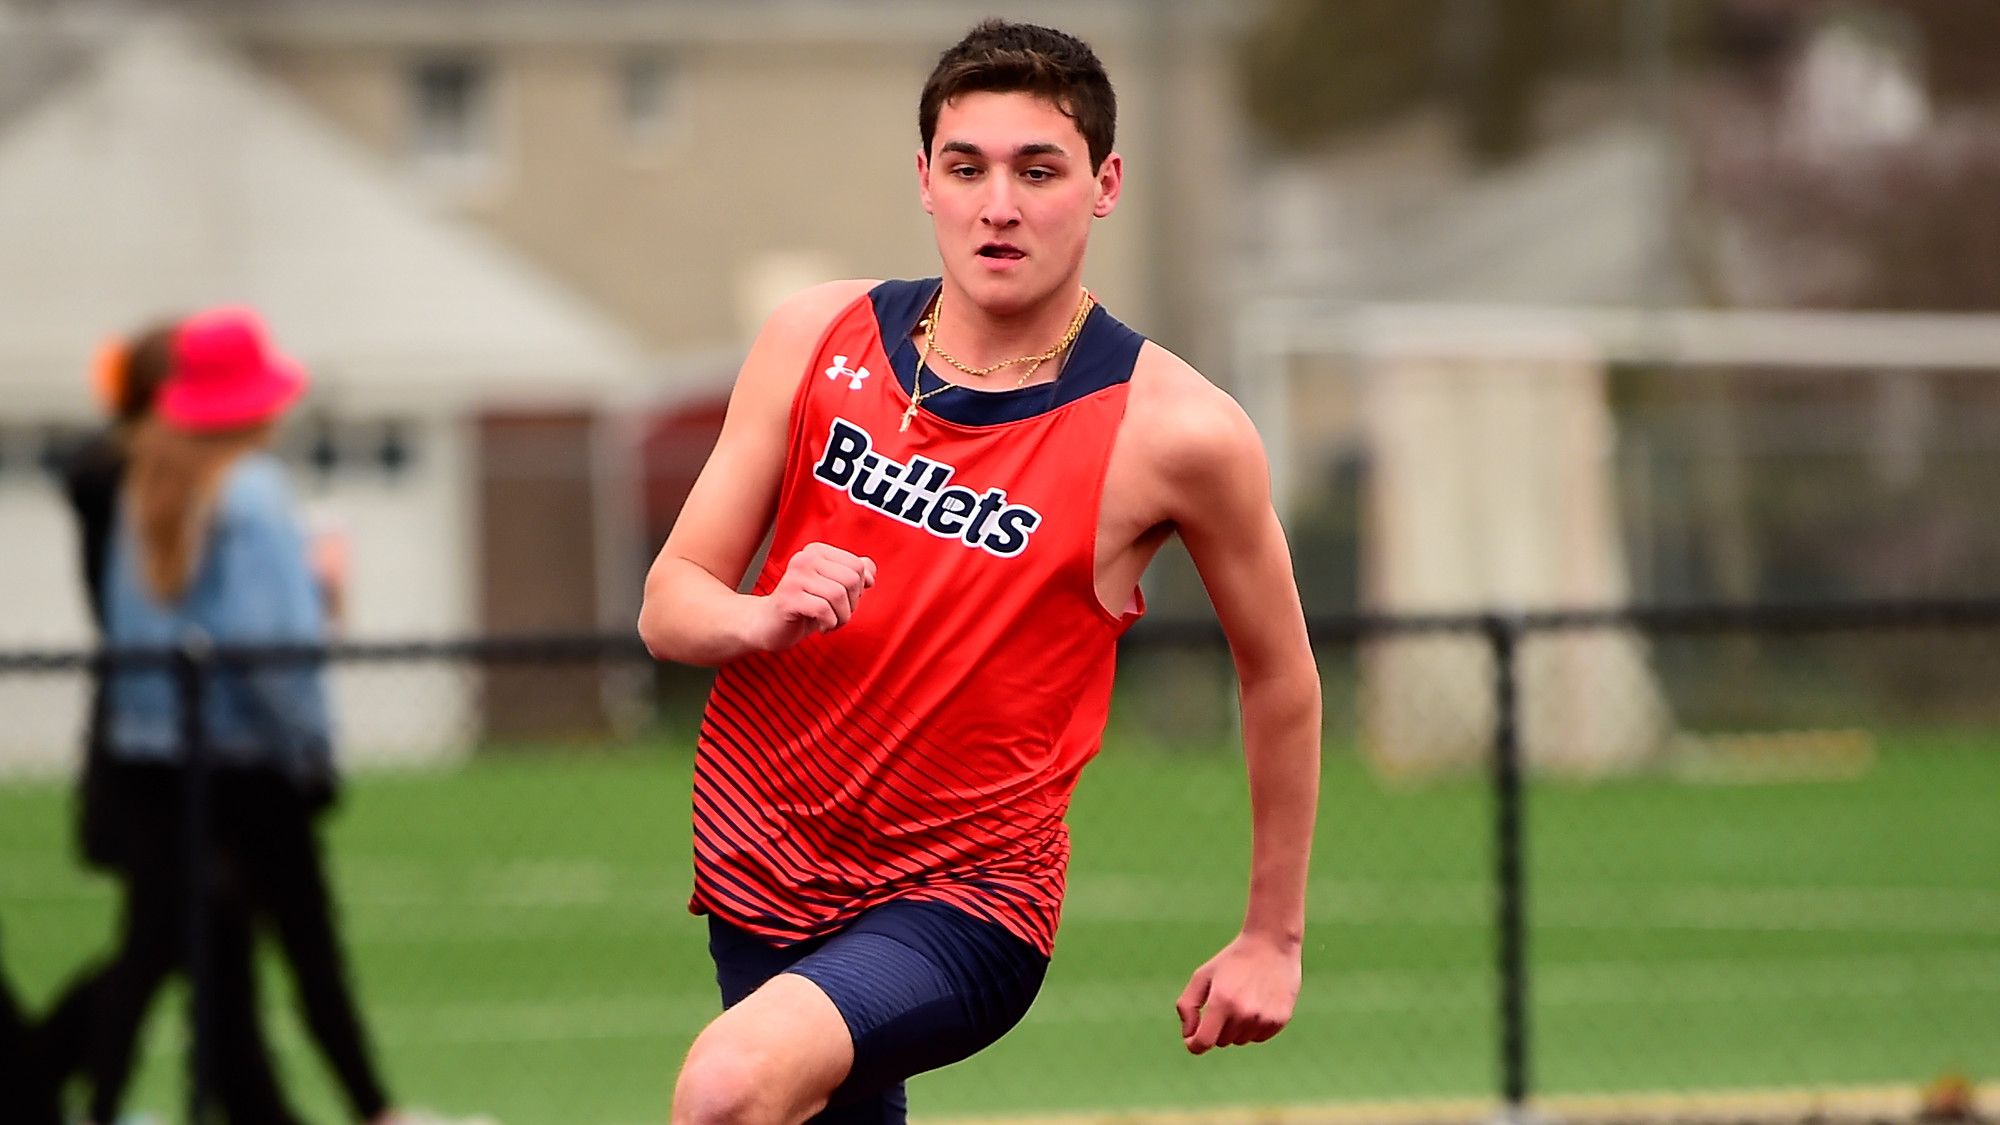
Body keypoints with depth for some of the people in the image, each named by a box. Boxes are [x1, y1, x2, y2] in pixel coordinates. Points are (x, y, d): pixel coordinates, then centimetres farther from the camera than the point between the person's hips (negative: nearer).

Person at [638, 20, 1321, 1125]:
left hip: (963, 898, -5)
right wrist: (766, 620, -22)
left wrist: (1273, 935, 8)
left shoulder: (1172, 430, -13)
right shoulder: (817, 338, -3)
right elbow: (669, 604, 2)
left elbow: (1278, 675, 2)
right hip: (757, 860, 5)